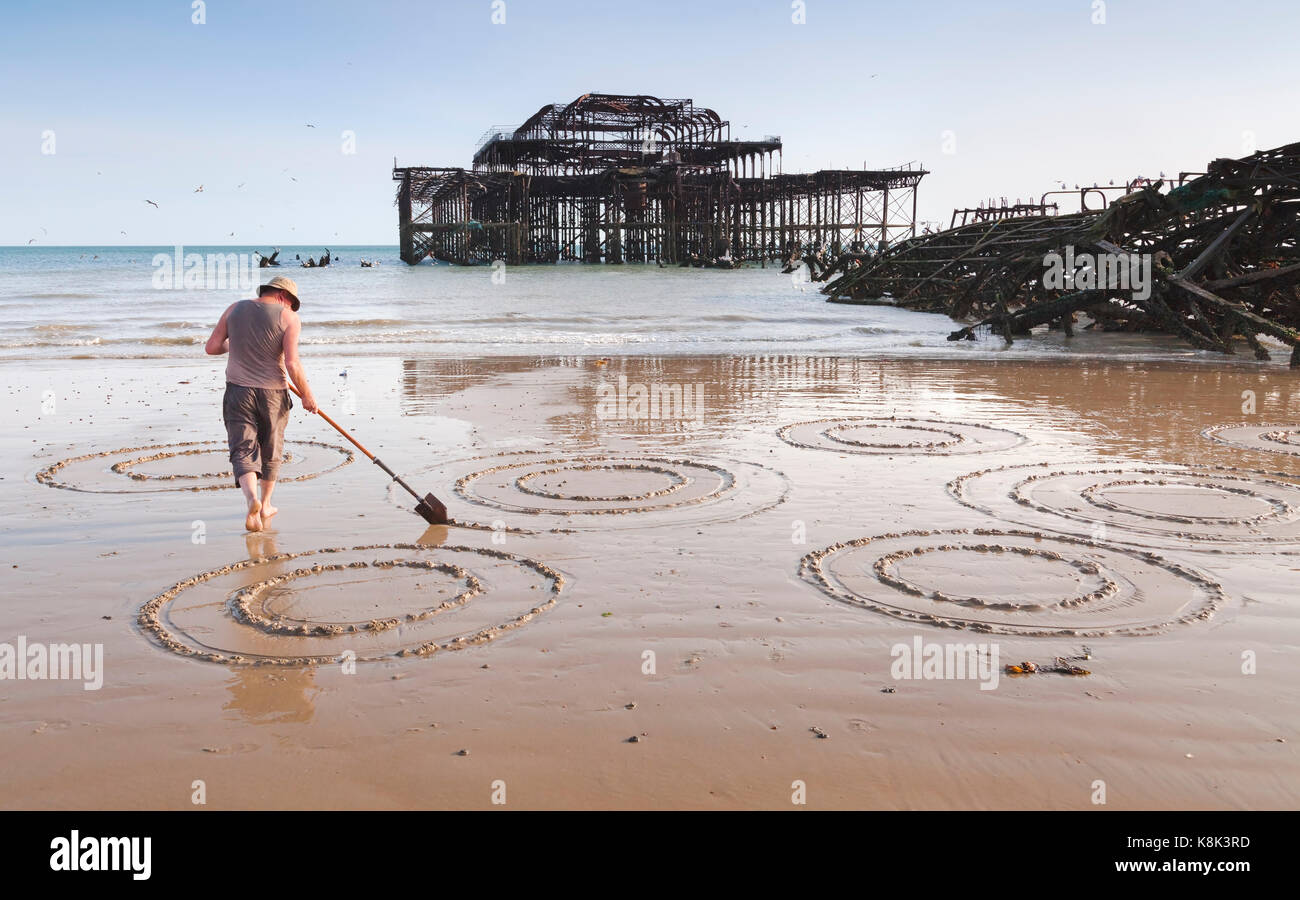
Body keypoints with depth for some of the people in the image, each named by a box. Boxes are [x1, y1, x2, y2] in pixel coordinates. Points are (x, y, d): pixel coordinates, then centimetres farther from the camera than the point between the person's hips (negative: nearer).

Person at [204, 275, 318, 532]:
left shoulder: (235, 309, 4)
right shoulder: (289, 318, -7)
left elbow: (212, 347, 3)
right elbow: (292, 364, -15)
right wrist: (307, 395, -4)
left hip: (238, 392, 2)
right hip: (273, 394, -1)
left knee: (243, 450, 0)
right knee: (271, 452, 16)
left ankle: (251, 498, -24)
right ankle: (265, 506, 28)